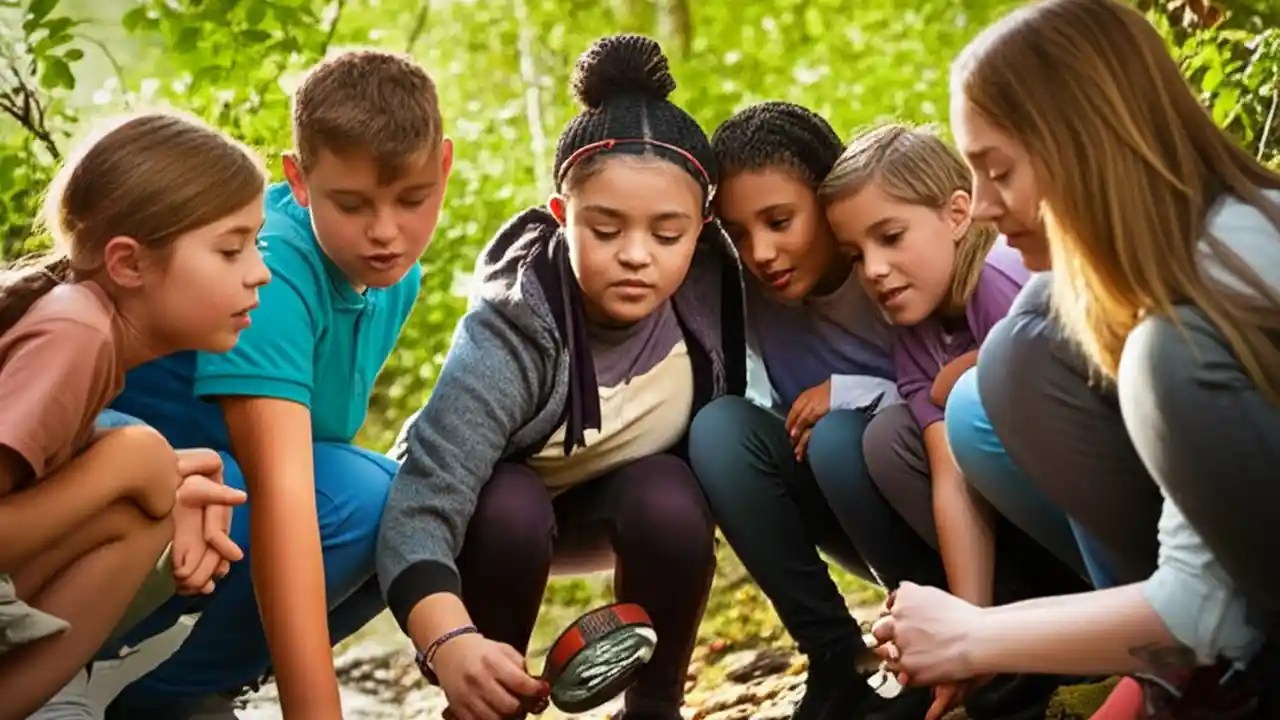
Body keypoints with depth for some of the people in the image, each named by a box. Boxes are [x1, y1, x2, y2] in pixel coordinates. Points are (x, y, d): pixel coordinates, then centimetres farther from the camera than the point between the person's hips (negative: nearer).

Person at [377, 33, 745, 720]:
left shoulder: (712, 291, -27)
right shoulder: (511, 330, -37)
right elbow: (422, 504, -47)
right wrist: (450, 644, -64)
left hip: (620, 500, 3)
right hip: (496, 507, -2)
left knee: (670, 500, -28)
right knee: (509, 513, -33)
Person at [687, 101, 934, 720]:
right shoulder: (755, 297, -6)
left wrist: (856, 393, -25)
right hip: (859, 518, 5)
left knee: (839, 438, -31)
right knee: (719, 427, -18)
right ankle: (836, 663, -13)